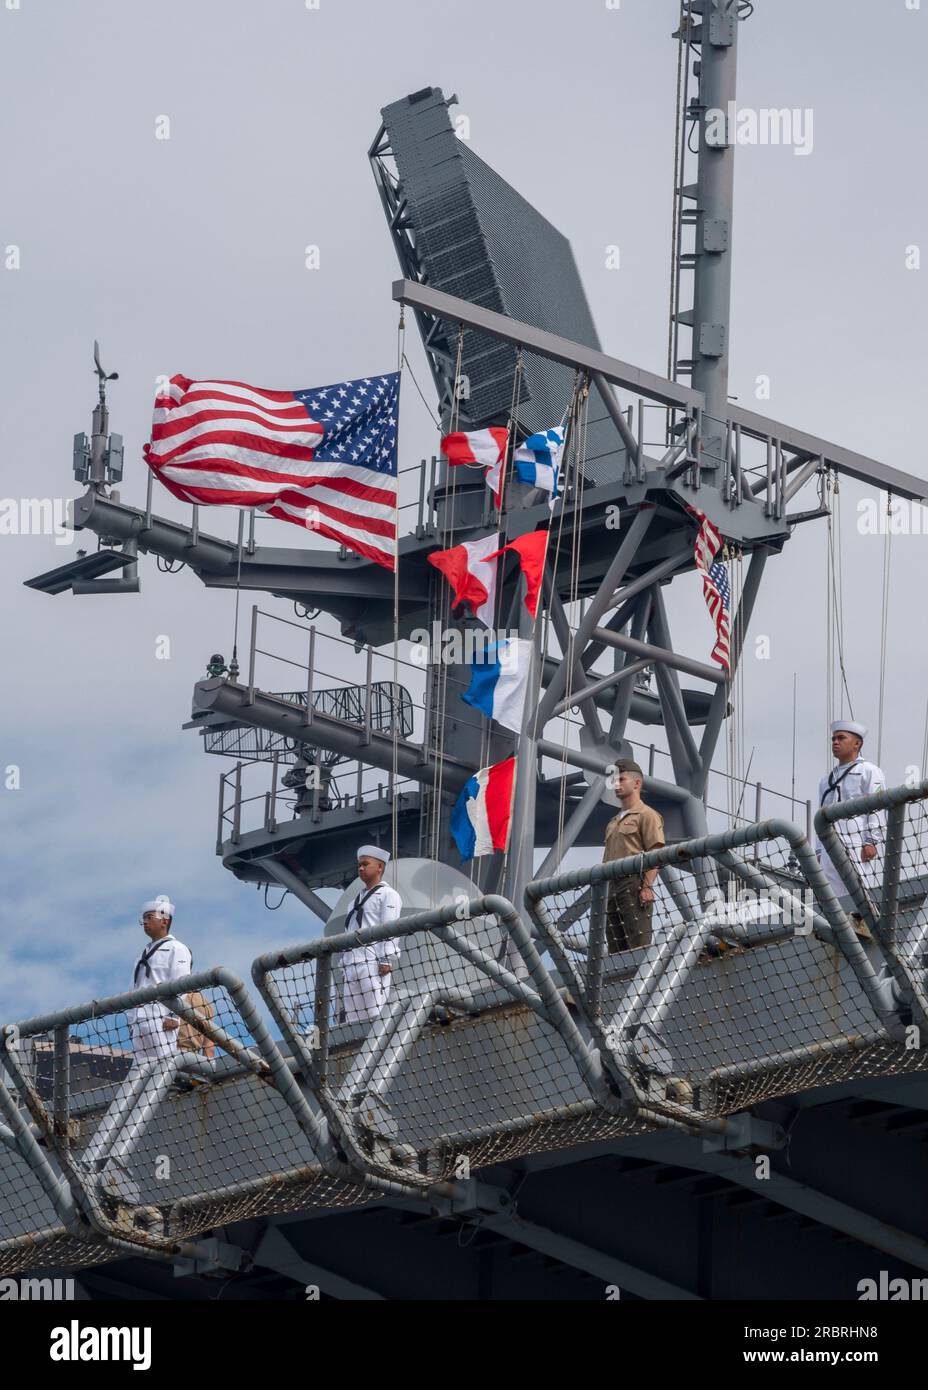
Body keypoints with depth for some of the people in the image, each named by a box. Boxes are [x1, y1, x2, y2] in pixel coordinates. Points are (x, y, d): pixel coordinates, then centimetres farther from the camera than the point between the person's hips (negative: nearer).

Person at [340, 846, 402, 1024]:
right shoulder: (357, 899, 27)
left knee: (375, 1012, -15)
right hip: (351, 961, 8)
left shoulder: (387, 895, 3)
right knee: (352, 1017, 2)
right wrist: (344, 966, 19)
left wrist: (386, 960, -18)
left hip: (373, 961, -8)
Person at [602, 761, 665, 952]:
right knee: (615, 947, 4)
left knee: (638, 943, -16)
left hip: (635, 885, -9)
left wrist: (647, 886, -19)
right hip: (613, 886, 9)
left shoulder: (647, 815, 1)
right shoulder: (613, 822, 27)